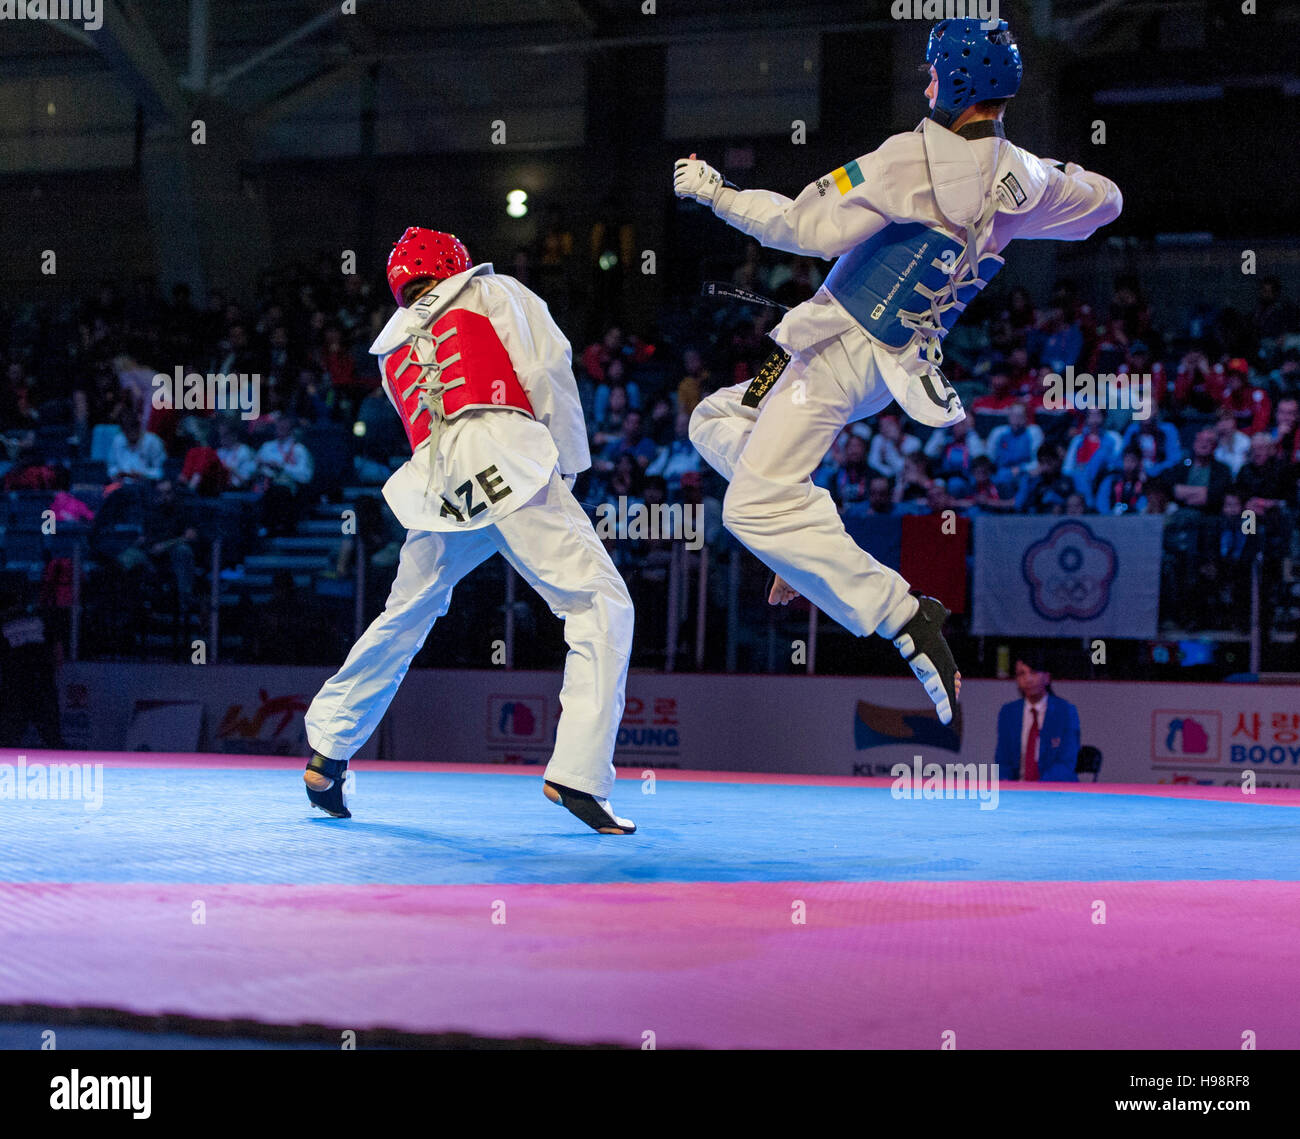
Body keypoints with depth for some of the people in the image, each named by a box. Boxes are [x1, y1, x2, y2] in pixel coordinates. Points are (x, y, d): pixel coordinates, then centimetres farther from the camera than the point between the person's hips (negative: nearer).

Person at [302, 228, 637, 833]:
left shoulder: (393, 347, 33)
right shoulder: (493, 291, 21)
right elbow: (547, 367, 7)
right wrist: (570, 463, 13)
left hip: (434, 482, 5)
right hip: (506, 455, -5)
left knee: (403, 619, 24)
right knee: (602, 606, -5)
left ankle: (325, 755, 29)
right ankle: (577, 775, -17)